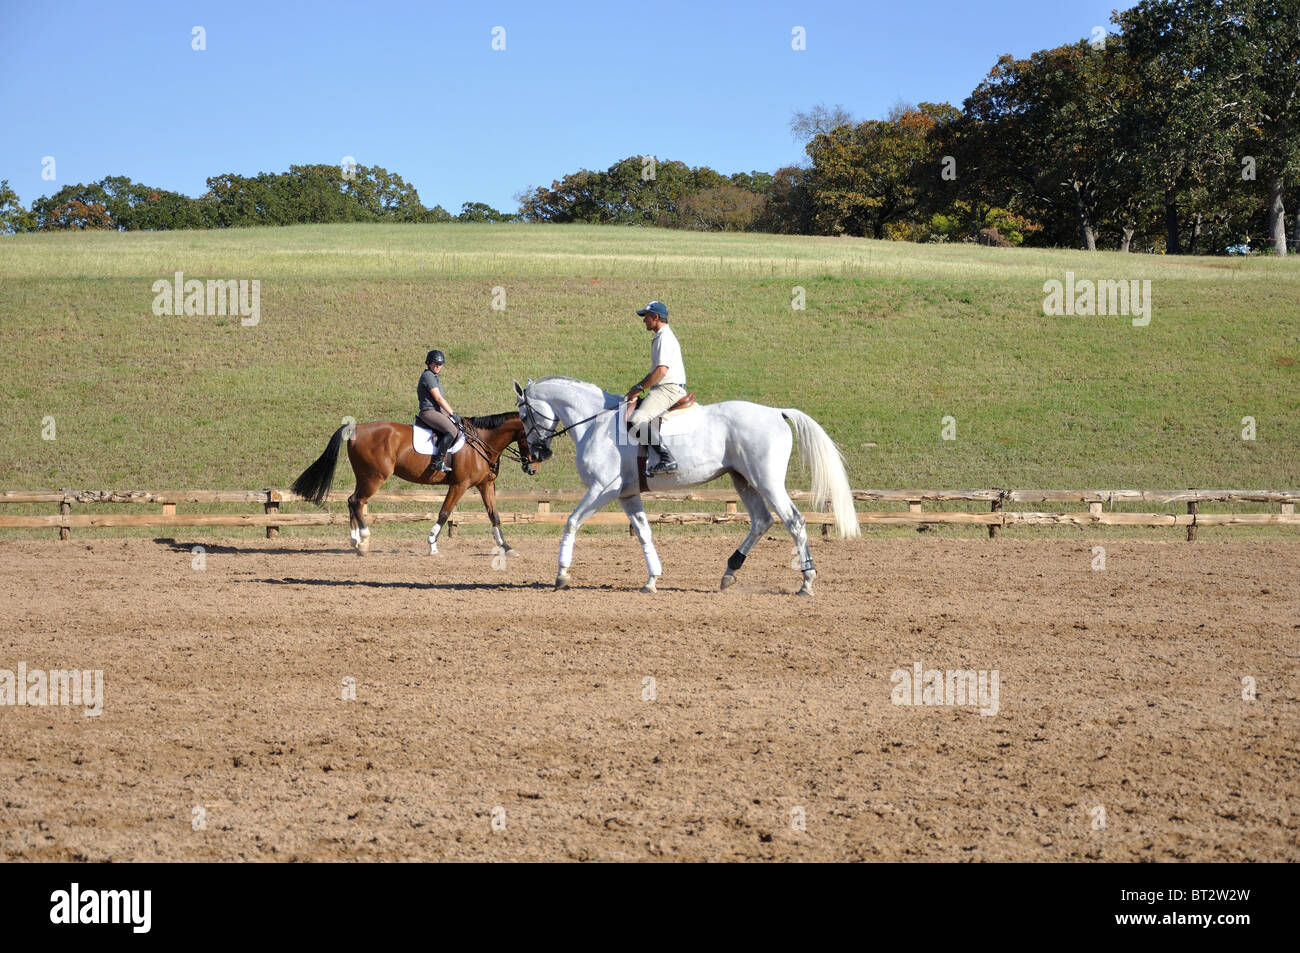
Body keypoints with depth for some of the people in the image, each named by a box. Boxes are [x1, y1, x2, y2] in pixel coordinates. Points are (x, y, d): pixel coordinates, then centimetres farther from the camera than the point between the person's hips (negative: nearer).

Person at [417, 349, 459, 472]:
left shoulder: (434, 377, 21)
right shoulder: (428, 376, -12)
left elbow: (442, 400, 24)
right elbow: (438, 398, -15)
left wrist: (453, 413, 16)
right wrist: (452, 413, -12)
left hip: (438, 411, 11)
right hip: (428, 412, -11)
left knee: (459, 430, 6)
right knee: (451, 431, -27)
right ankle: (438, 461, -27)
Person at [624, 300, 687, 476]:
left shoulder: (665, 338, -12)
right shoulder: (663, 337, 22)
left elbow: (661, 370, -23)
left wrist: (639, 388, -17)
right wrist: (639, 386, 19)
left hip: (668, 389, -11)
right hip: (666, 389, 11)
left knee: (636, 420, -25)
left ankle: (667, 459, -34)